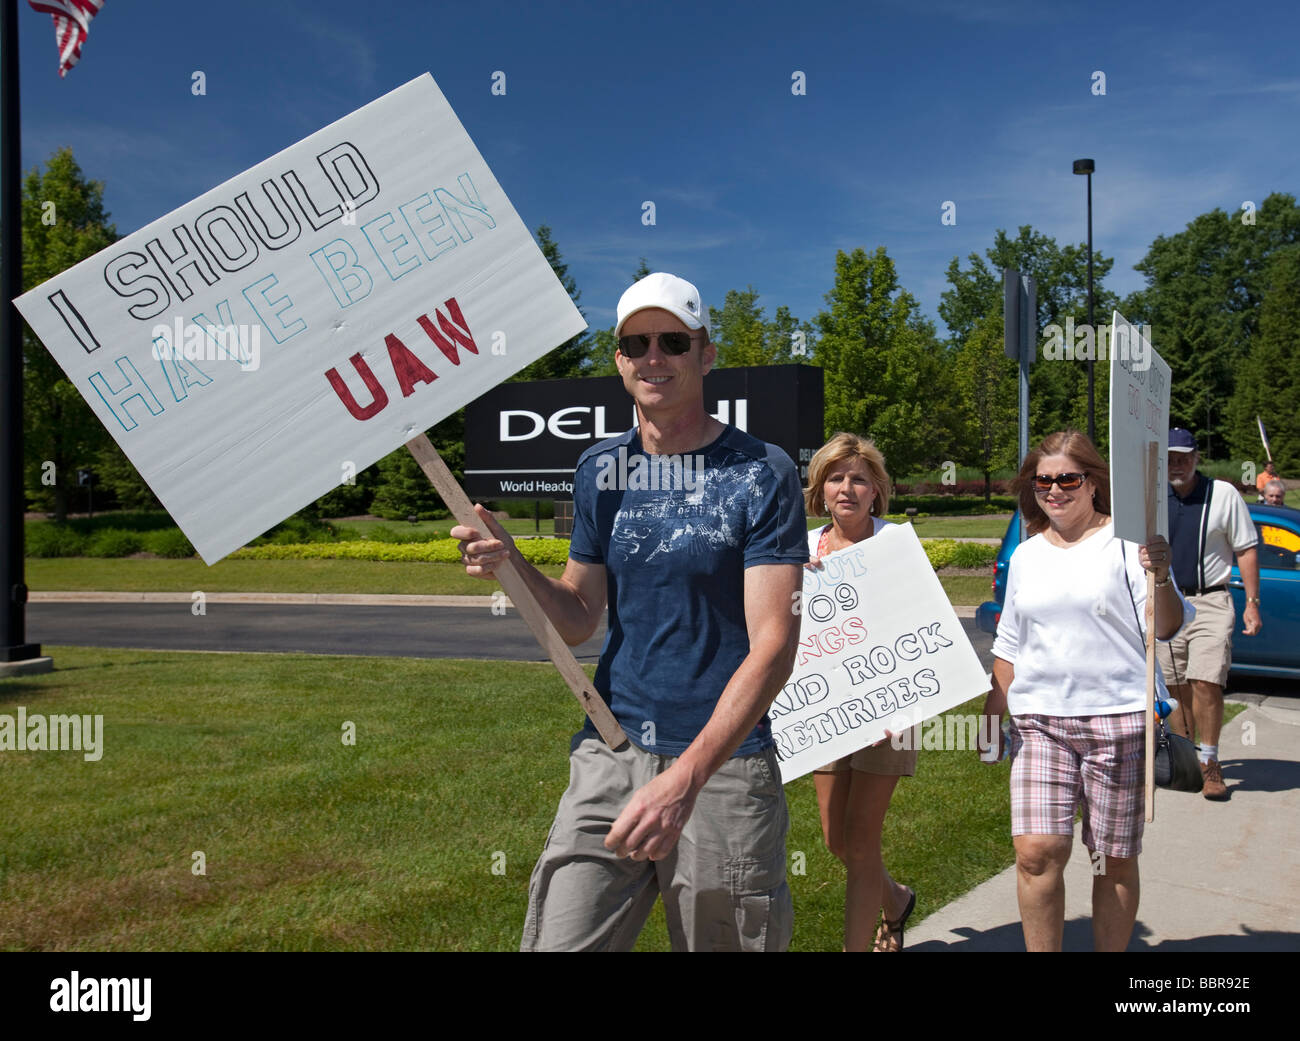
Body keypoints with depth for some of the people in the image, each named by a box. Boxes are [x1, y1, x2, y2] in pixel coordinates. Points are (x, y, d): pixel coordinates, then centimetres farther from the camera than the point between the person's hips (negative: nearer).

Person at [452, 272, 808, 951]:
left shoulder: (761, 473, -6)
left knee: (724, 940, 8)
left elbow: (773, 645, -12)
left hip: (726, 763, -3)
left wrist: (686, 775, -23)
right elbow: (577, 622, 11)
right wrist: (510, 564, -9)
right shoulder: (600, 471, 8)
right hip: (610, 752, 3)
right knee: (559, 941, -2)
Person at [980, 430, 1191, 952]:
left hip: (1119, 718, -3)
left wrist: (1160, 577, -25)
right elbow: (1010, 644, 20)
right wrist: (992, 709, 17)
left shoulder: (1127, 541, -1)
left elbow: (1168, 628, -7)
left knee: (1115, 861, 7)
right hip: (1039, 721, 3)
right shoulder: (1025, 556, 14)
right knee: (1036, 852, -8)